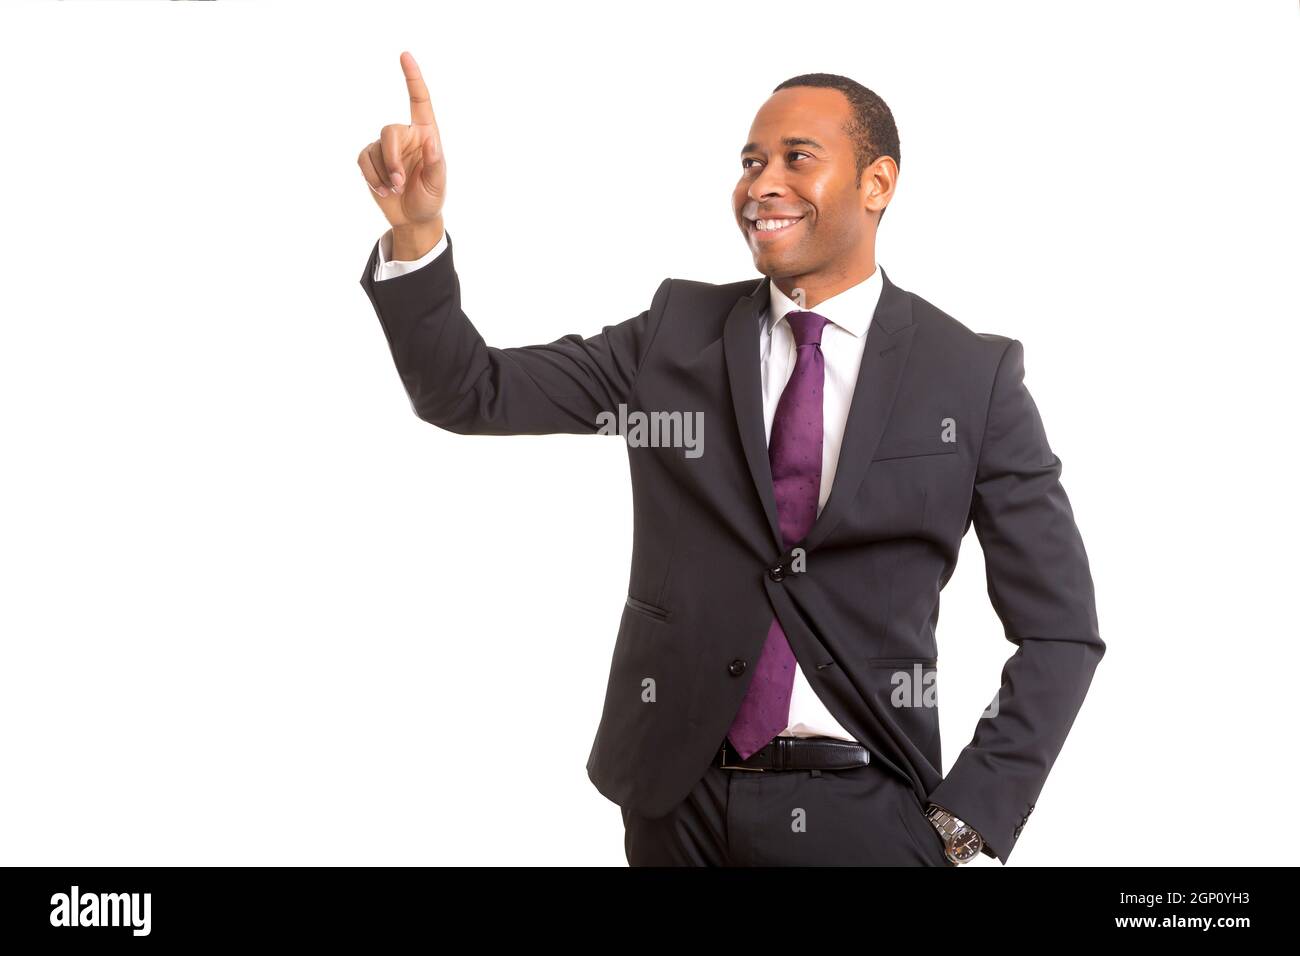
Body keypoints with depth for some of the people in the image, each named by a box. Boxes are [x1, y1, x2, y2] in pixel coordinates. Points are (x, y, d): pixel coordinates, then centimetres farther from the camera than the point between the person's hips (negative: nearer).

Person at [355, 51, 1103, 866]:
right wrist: (416, 231, -17)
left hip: (862, 811, -2)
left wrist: (968, 817, -8)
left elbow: (1060, 629, -2)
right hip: (678, 800, 3)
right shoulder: (677, 331, 3)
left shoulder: (974, 376, -5)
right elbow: (473, 394, -2)